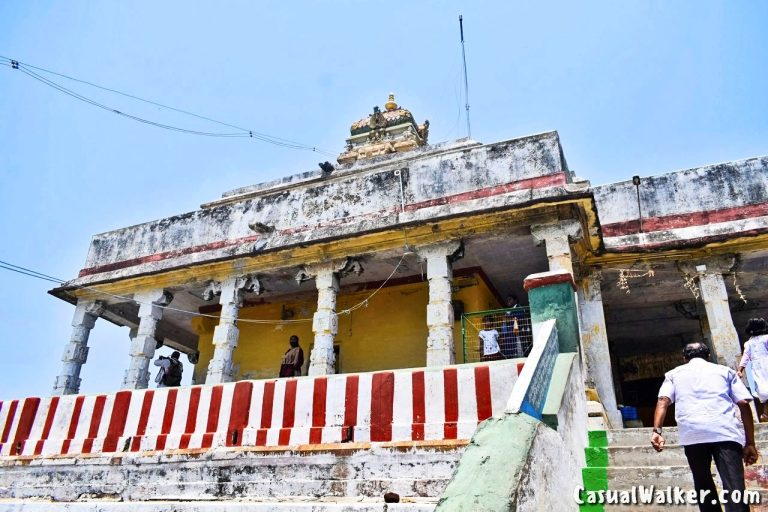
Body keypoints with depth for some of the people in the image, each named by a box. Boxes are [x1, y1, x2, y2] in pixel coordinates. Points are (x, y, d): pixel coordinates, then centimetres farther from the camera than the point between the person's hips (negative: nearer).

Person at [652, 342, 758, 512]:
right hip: (726, 432, 0)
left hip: (692, 433, 1)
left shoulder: (674, 373, 24)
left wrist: (657, 431, -2)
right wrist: (750, 443, 14)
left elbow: (663, 401, 6)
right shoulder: (725, 370, 25)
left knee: (703, 482, 19)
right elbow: (744, 404, 13)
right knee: (734, 487, -6)